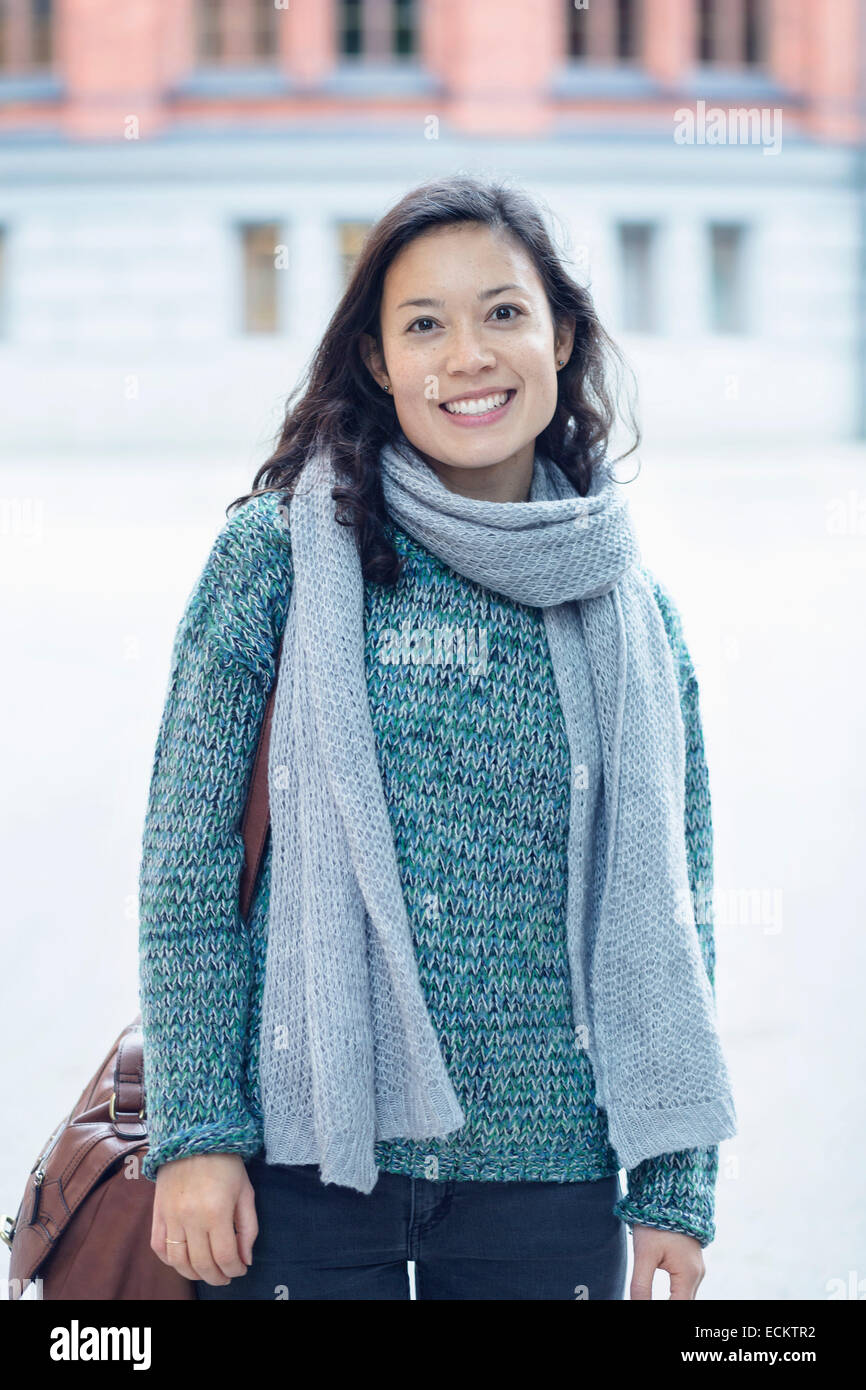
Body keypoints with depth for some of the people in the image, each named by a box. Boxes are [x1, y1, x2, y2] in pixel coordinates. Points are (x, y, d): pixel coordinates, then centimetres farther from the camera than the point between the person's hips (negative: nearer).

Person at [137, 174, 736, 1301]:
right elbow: (188, 859, -3)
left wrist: (676, 1190, 4)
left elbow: (672, 917, 8)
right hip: (304, 1160, -2)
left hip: (546, 1171, 2)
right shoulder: (283, 552, -2)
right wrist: (194, 1131, -8)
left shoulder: (631, 613, 6)